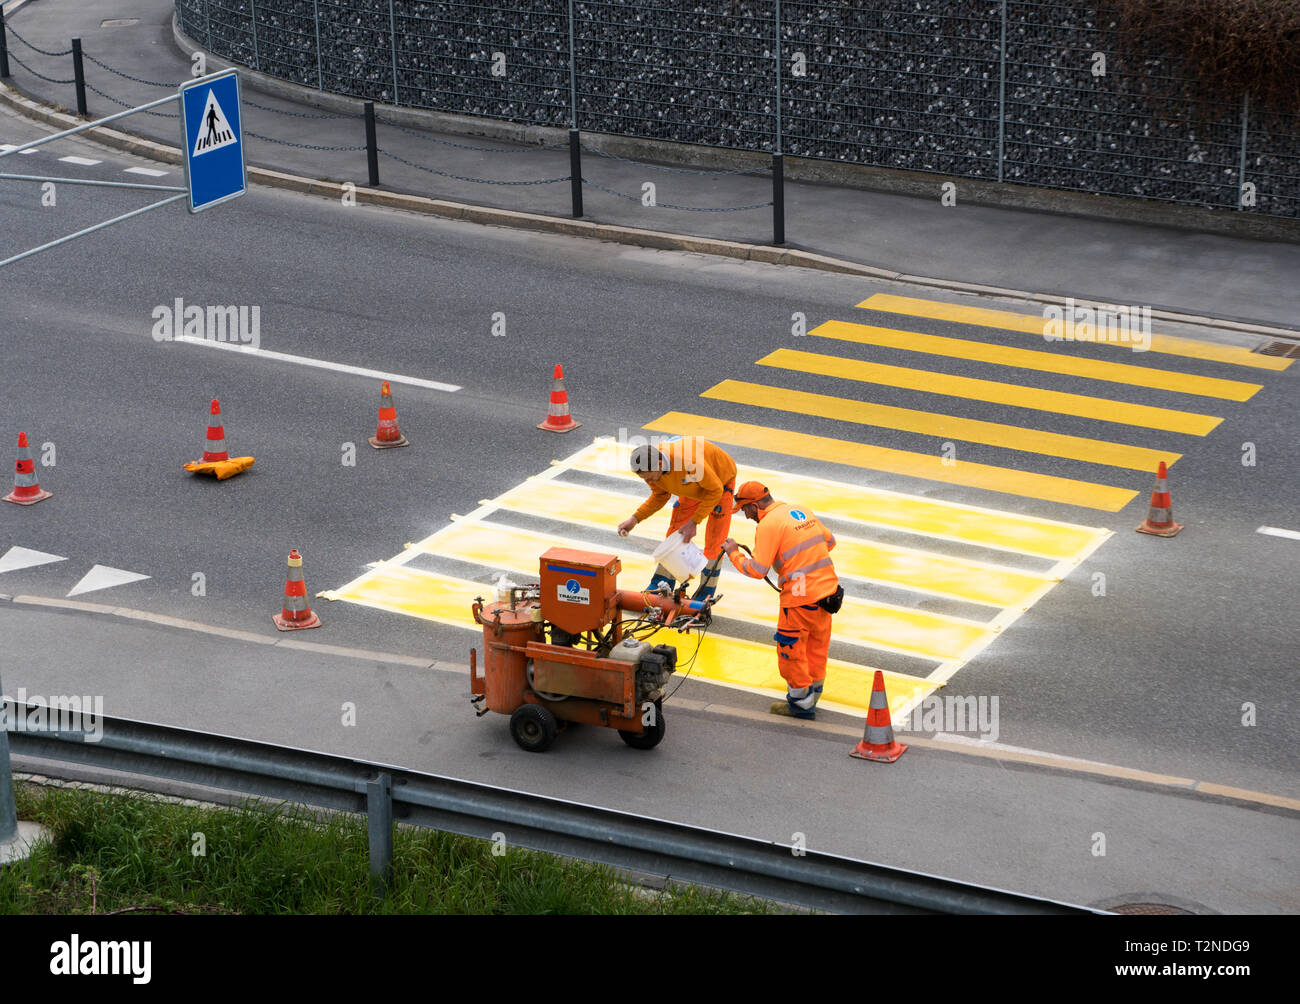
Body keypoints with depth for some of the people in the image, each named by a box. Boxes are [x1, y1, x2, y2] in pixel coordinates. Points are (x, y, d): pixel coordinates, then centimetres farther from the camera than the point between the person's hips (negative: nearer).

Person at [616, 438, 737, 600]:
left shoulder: (689, 461, -46)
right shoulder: (651, 467, -24)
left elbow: (715, 490, -31)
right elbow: (660, 496, -4)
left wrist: (694, 522, -30)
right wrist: (635, 518, -16)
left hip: (721, 480, -6)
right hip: (693, 486, 6)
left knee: (714, 541, -7)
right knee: (675, 531, 4)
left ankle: (706, 591, 6)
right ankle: (663, 583, 16)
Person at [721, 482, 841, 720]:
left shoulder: (768, 525, -14)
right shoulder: (801, 511, 11)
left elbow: (757, 570, -17)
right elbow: (829, 541, 23)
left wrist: (734, 554, -2)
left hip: (801, 598, -8)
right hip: (828, 589, 8)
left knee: (790, 648, 9)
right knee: (817, 646, 21)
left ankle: (801, 704, 17)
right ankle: (813, 693, 35)